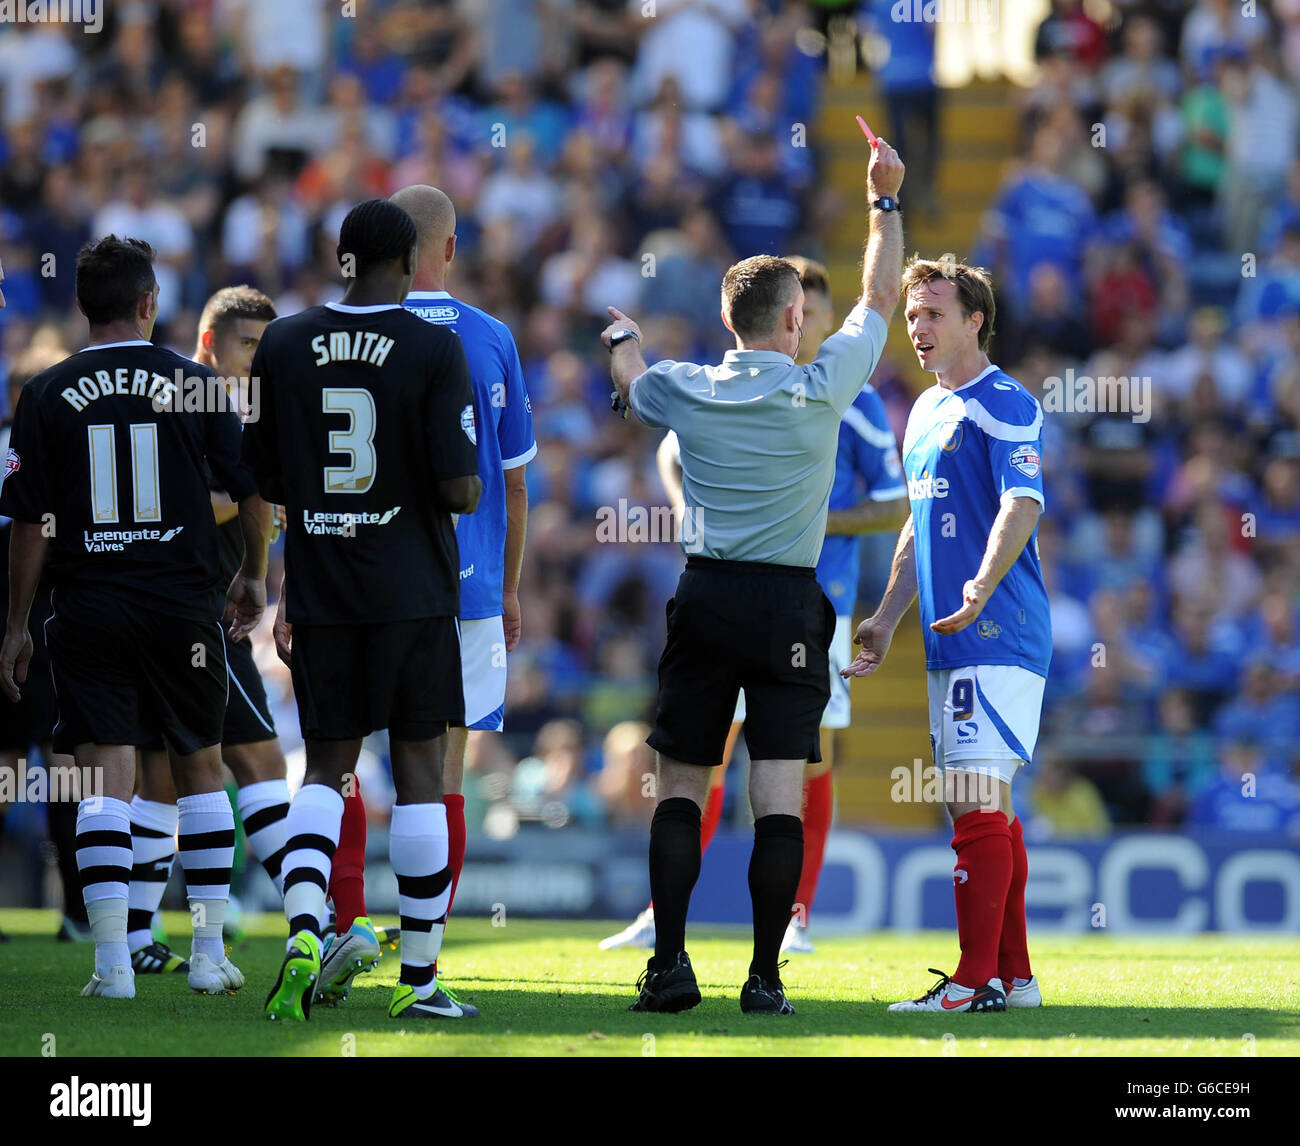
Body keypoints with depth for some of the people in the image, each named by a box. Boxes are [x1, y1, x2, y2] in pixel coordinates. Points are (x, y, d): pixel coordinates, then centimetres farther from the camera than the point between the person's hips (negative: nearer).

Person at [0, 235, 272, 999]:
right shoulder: (195, 384, -1)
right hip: (184, 606, 0)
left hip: (89, 613, 0)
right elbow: (253, 490, 4)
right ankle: (211, 955, 14)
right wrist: (254, 576, 21)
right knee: (200, 767, 13)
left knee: (105, 778, -1)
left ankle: (112, 962, -9)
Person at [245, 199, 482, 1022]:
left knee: (327, 765, 11)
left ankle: (304, 928, -13)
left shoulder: (283, 346, 2)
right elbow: (460, 490, -13)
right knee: (420, 768, 5)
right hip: (413, 591, -3)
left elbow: (265, 481, 7)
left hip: (319, 587, 3)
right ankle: (419, 978, 7)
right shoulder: (434, 350, -9)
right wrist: (470, 488, 10)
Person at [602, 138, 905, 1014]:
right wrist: (886, 201, 19)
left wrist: (624, 339, 47)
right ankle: (765, 976, -6)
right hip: (790, 604, -2)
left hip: (706, 597, 2)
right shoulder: (822, 388, -6)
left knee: (682, 784, 7)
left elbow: (630, 381, 24)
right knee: (780, 792, -3)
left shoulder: (688, 391, 0)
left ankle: (670, 965, -1)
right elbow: (880, 301, 9)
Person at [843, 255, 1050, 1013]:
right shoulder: (927, 410, 19)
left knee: (978, 803, -13)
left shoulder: (1004, 405, -9)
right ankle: (1013, 974, 15)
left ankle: (978, 980, -14)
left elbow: (1021, 506, -20)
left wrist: (982, 587, -35)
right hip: (952, 640, 9)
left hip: (997, 636, -9)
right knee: (984, 808, 11)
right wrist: (888, 620, 26)